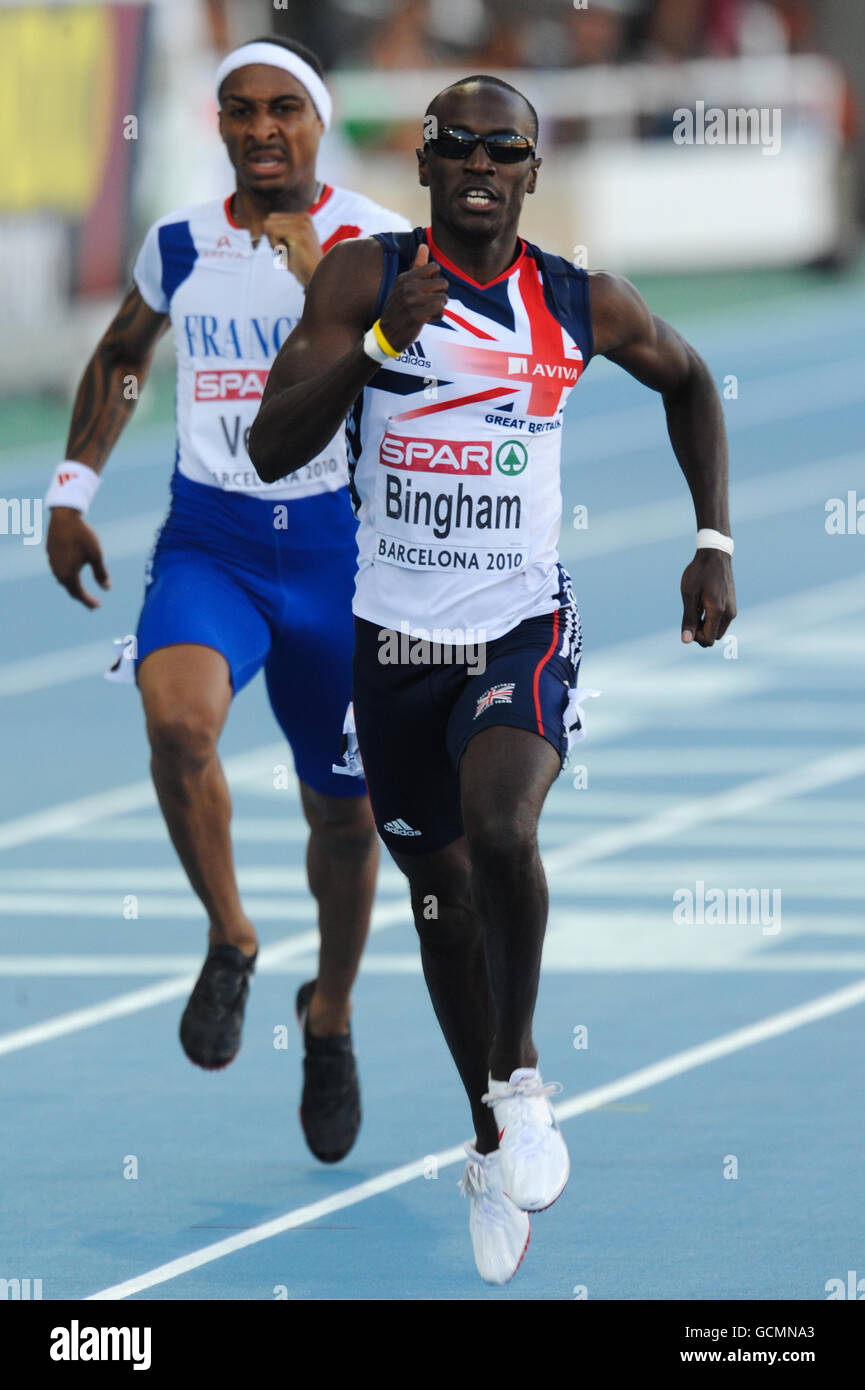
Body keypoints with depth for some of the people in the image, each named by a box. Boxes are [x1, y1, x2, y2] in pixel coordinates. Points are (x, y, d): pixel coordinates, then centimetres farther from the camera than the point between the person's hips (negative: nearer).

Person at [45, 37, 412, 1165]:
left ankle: (331, 1009, 37)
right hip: (210, 541, 1)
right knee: (177, 715, -30)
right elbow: (121, 355, 21)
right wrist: (73, 490, 17)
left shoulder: (375, 245, -5)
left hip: (336, 543, -1)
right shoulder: (180, 247, 4)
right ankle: (229, 942, -7)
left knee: (346, 816, 9)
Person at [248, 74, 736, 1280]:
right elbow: (271, 449, -14)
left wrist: (715, 540, 12)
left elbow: (689, 378, 19)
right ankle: (491, 1137, 33)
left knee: (500, 830, -29)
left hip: (524, 635, -2)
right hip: (395, 640, 2)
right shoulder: (363, 279, -6)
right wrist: (379, 342, -26)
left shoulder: (585, 308, -3)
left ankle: (523, 1076, -6)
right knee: (440, 891, 13)